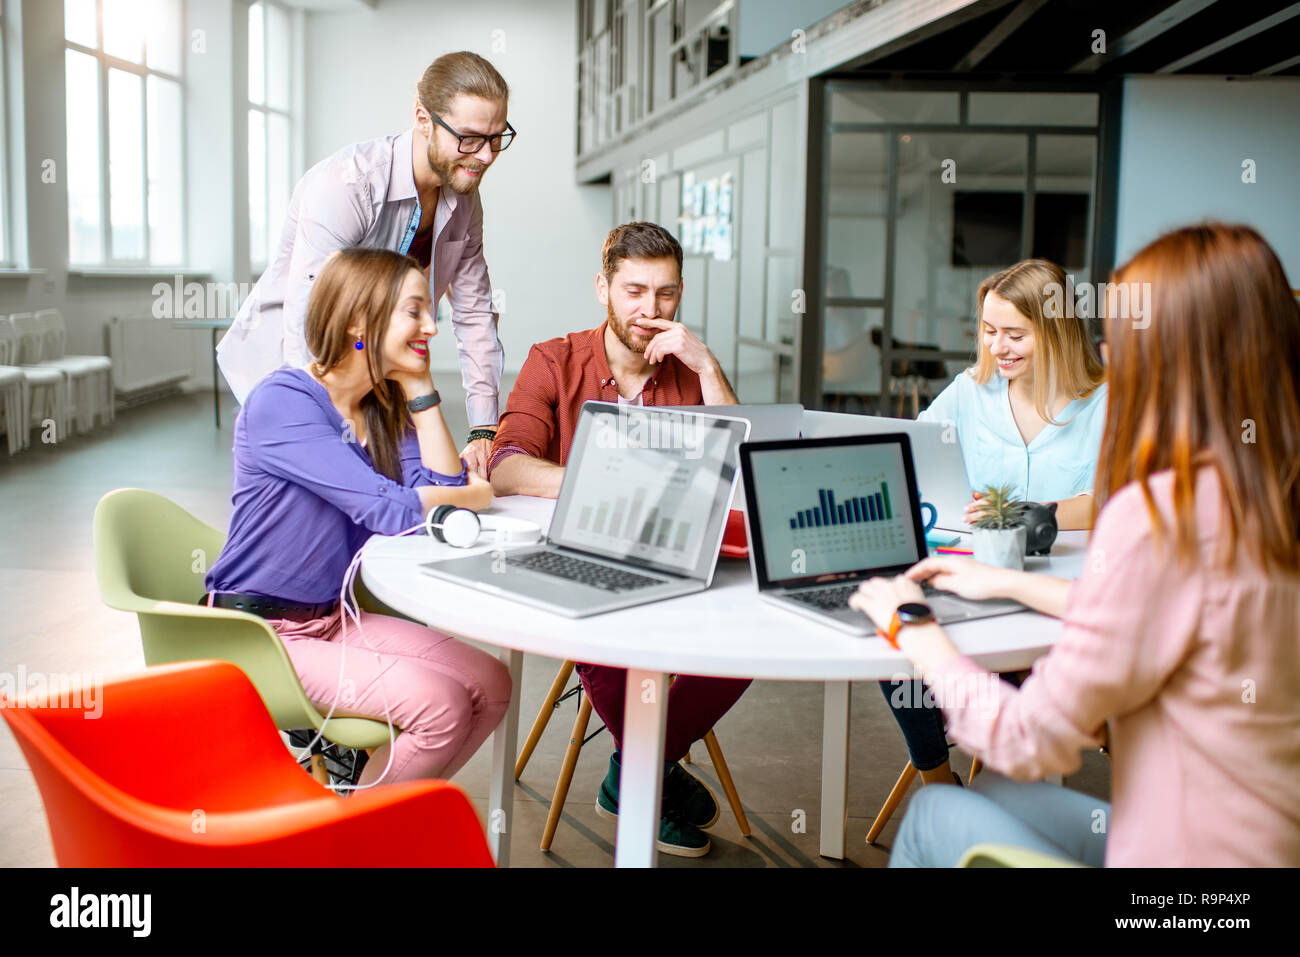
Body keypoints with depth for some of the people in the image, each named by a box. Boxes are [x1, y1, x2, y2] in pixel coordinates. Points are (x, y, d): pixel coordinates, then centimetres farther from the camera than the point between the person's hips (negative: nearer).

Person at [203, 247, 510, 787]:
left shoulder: (384, 409, 8)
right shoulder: (282, 401, -18)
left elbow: (448, 490, -4)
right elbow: (391, 510, -25)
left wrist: (419, 387, -2)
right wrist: (486, 490, -8)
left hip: (332, 619, 8)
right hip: (258, 632, -8)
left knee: (491, 686, -6)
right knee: (439, 703, -22)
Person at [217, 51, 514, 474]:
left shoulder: (464, 196, -4)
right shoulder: (344, 186, -29)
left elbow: (474, 313, 1)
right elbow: (306, 334, -33)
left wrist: (484, 432, -8)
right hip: (283, 366, -6)